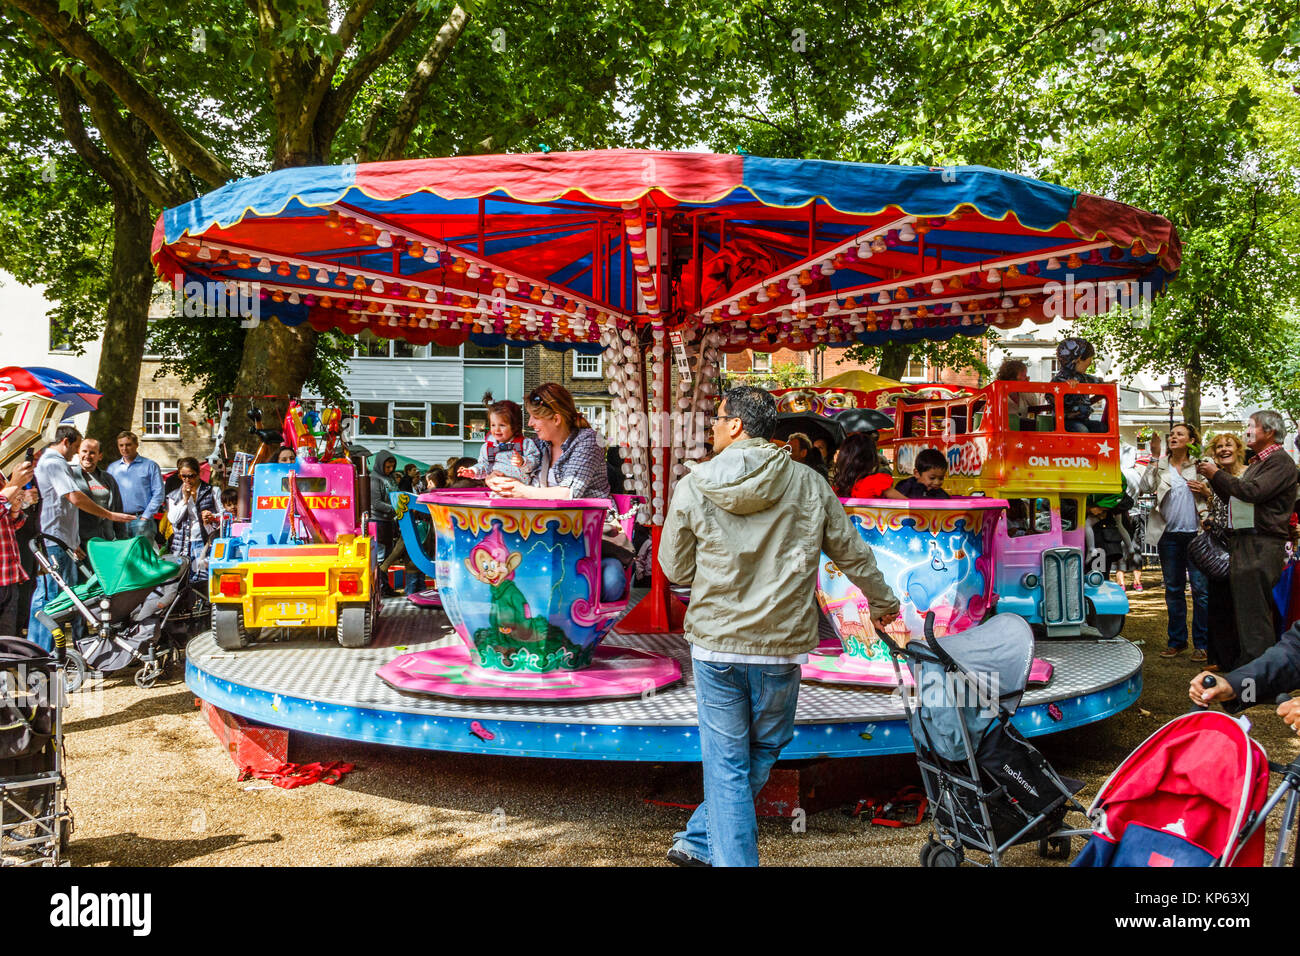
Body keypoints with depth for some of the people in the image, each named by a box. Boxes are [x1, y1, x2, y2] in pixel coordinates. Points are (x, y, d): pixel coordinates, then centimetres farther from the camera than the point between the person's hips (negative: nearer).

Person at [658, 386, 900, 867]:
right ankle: (699, 841, 29)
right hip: (783, 645, 1)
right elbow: (852, 554, 9)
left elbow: (675, 569, 2)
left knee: (726, 763, 10)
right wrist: (883, 602, 26)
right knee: (762, 752, 21)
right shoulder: (809, 485, -1)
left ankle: (732, 857, 13)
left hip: (715, 643, -1)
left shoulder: (693, 487, -5)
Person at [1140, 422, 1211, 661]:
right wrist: (1154, 458, -10)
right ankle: (1177, 641, 18)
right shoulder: (1160, 466, 7)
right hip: (1169, 536, 2)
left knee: (1200, 588, -4)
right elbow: (1144, 489, -10)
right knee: (1173, 589, 9)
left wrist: (1206, 492, -9)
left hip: (1196, 534, -2)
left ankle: (1201, 643, 3)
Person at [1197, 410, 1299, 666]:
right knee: (1244, 604, 11)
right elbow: (1232, 496, 24)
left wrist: (1218, 474, -12)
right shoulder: (1257, 462, 22)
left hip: (1263, 545, -10)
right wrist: (1213, 477, 12)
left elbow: (1253, 492, -21)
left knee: (1254, 605, -10)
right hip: (1243, 542, 10)